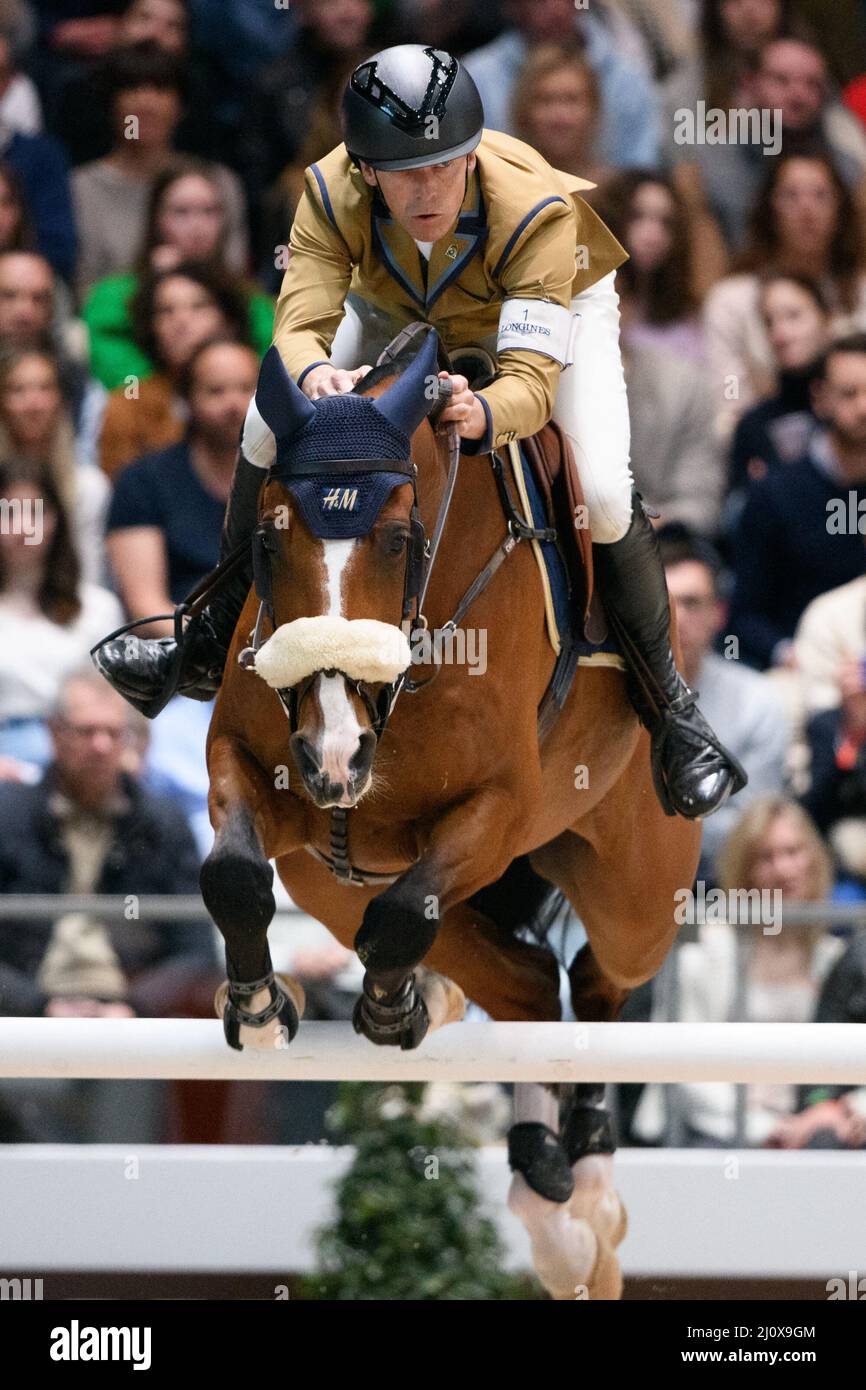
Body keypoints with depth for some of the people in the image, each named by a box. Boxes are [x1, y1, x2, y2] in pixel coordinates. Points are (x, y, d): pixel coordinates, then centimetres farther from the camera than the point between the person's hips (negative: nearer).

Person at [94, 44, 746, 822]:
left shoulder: (536, 210, -43)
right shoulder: (332, 196, -35)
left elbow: (532, 378, -48)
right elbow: (299, 324, -38)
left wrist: (485, 415, -72)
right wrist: (314, 373, -64)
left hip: (553, 305, -4)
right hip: (399, 313, 4)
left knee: (604, 489, -25)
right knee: (267, 430, -7)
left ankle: (669, 704, -3)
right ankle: (218, 646, 16)